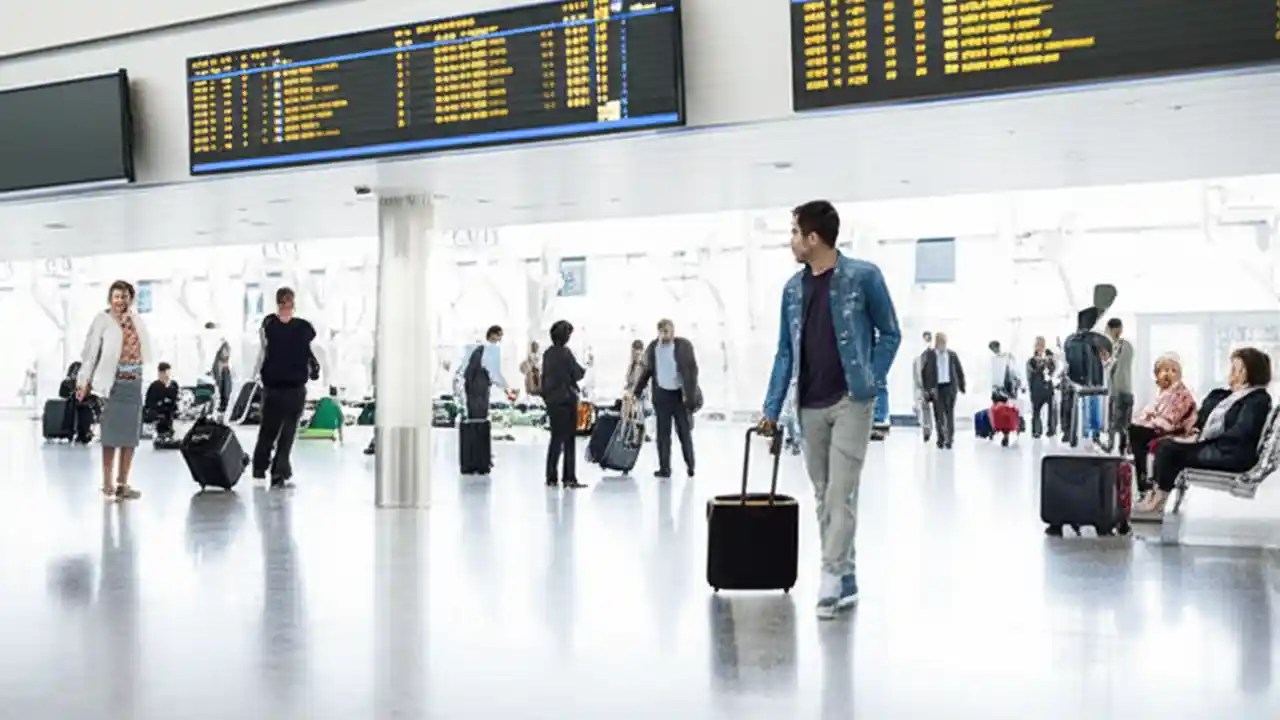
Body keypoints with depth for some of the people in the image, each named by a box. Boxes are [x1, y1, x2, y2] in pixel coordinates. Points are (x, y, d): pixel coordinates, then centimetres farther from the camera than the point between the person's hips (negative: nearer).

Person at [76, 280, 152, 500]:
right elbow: (90, 352, -7)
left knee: (131, 433, 7)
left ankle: (122, 483, 15)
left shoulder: (136, 321, 13)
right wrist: (84, 382, -10)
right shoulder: (102, 320, -3)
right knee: (112, 433, -3)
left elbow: (145, 350, 14)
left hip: (134, 383, 5)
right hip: (113, 382, -5)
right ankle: (108, 483, 4)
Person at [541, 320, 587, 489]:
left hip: (551, 399, 6)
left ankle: (551, 478, 11)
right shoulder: (565, 353, -12)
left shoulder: (547, 353, 7)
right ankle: (569, 478, 0)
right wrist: (584, 370, 9)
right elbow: (577, 374, -11)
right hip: (566, 399, -6)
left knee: (556, 438, 11)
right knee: (569, 439, 0)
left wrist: (545, 393, 17)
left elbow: (544, 376, 12)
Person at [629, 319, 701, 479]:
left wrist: (690, 394, -16)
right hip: (661, 394, 3)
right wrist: (636, 390, 11)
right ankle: (664, 468, 10)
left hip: (680, 394, -3)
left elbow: (692, 370, -9)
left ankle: (690, 465, 19)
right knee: (663, 432, 4)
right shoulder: (652, 347, 2)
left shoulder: (683, 345, -8)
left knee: (684, 432, 7)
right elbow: (648, 371, 12)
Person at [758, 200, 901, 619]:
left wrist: (871, 384, -9)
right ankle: (846, 580, 16)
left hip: (851, 401, -5)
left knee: (840, 493, -9)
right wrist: (772, 408, 5)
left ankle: (832, 578, -5)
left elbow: (890, 333, 1)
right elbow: (785, 351, 10)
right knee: (824, 495, 8)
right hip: (810, 407, 5)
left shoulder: (863, 277, -7)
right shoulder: (793, 288, 7)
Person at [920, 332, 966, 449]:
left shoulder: (952, 355, 6)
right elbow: (924, 372, 3)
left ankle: (949, 439, 1)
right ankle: (941, 440, 9)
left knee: (949, 414, -3)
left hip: (949, 387, 1)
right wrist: (927, 388, -1)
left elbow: (959, 371, 13)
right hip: (936, 388, -1)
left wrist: (961, 386, 10)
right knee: (938, 415, 1)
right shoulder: (929, 355, 1)